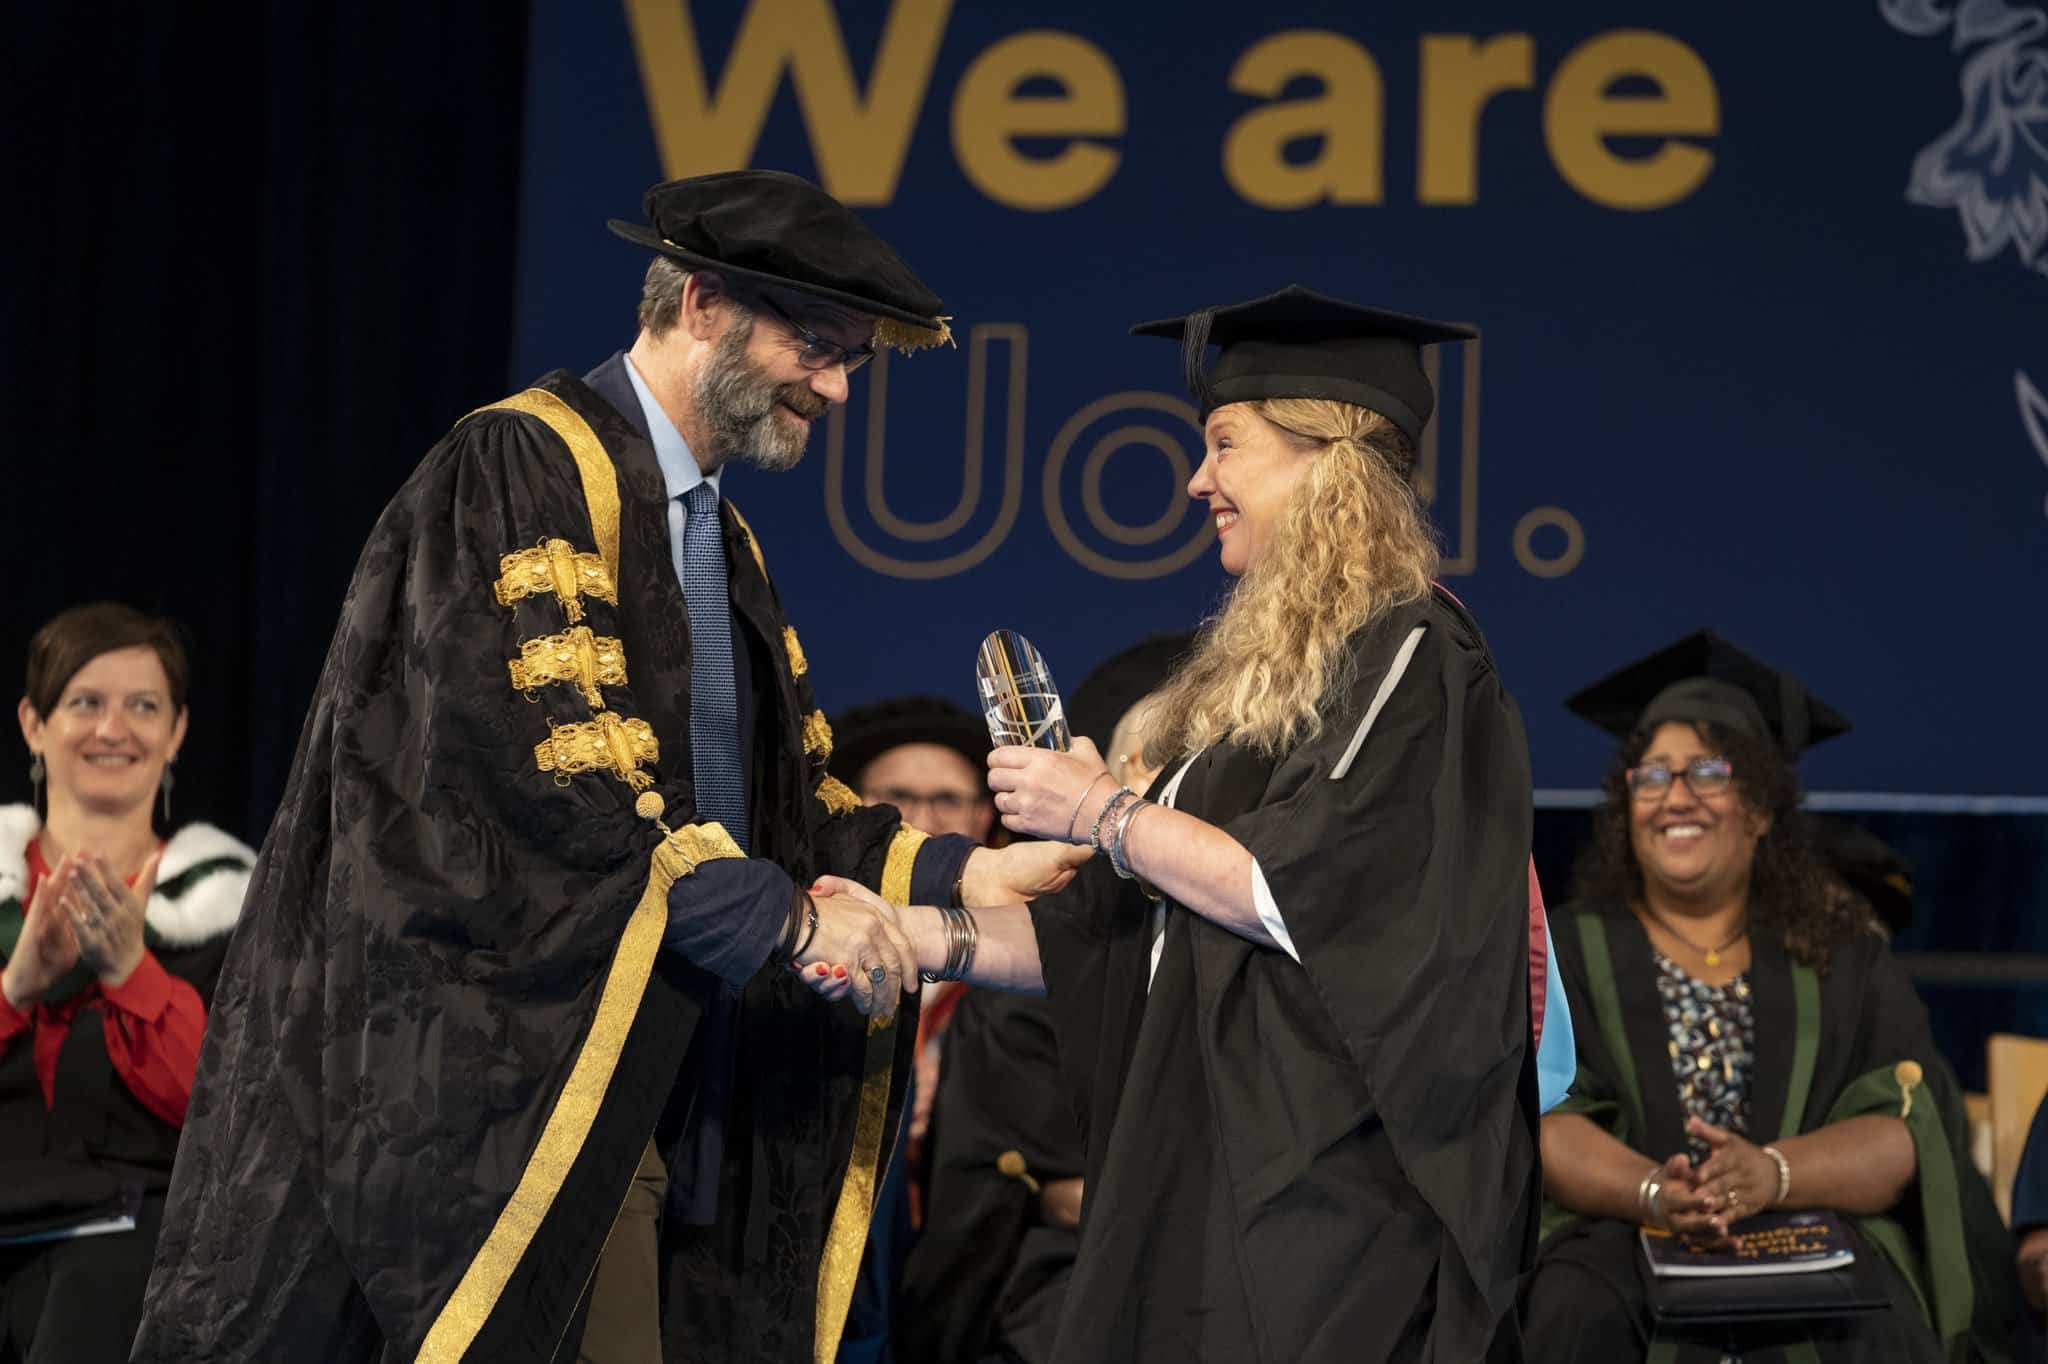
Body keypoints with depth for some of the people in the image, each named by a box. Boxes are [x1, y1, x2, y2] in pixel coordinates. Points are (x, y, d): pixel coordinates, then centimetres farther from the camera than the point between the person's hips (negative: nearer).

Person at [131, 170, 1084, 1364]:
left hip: (645, 1108, 8)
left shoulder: (723, 541, 20)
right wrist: (782, 915, -18)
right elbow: (546, 761, -20)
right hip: (491, 1085, -8)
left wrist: (958, 872, 4)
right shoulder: (526, 469, -9)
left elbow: (787, 793, 19)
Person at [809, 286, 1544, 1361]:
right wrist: (925, 937, 6)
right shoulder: (1253, 678, 17)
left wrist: (1102, 813, -8)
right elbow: (1122, 938, 17)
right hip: (1204, 1168, 8)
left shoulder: (1411, 659, -8)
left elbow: (1305, 898, -19)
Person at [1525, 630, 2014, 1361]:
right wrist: (1653, 1193, -24)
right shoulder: (1568, 951, 13)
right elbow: (1544, 1123, -2)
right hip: (1618, 1241, 0)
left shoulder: (1842, 952, 14)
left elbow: (1910, 1133, 1)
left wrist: (1772, 1175, -20)